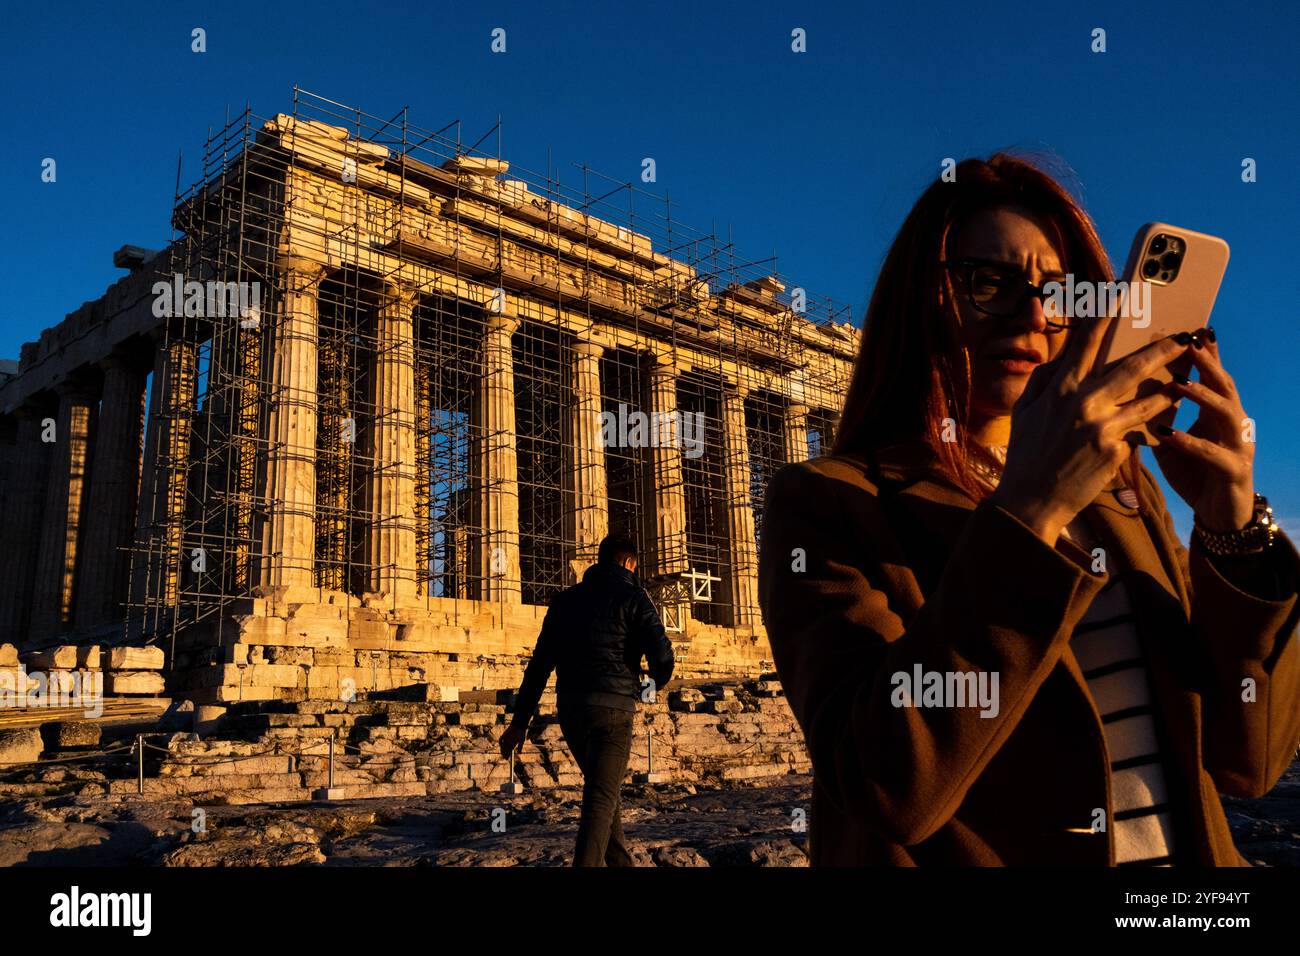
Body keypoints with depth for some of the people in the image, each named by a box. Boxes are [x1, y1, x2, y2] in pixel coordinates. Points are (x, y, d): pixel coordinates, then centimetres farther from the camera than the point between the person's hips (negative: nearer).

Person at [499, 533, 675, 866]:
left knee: (603, 788, 23)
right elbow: (661, 654, -12)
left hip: (569, 708, 5)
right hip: (613, 707, -5)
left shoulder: (565, 599, 14)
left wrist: (520, 721, 9)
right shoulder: (632, 597, -1)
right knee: (601, 799, -3)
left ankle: (620, 862, 33)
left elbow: (539, 664, 10)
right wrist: (659, 680, 12)